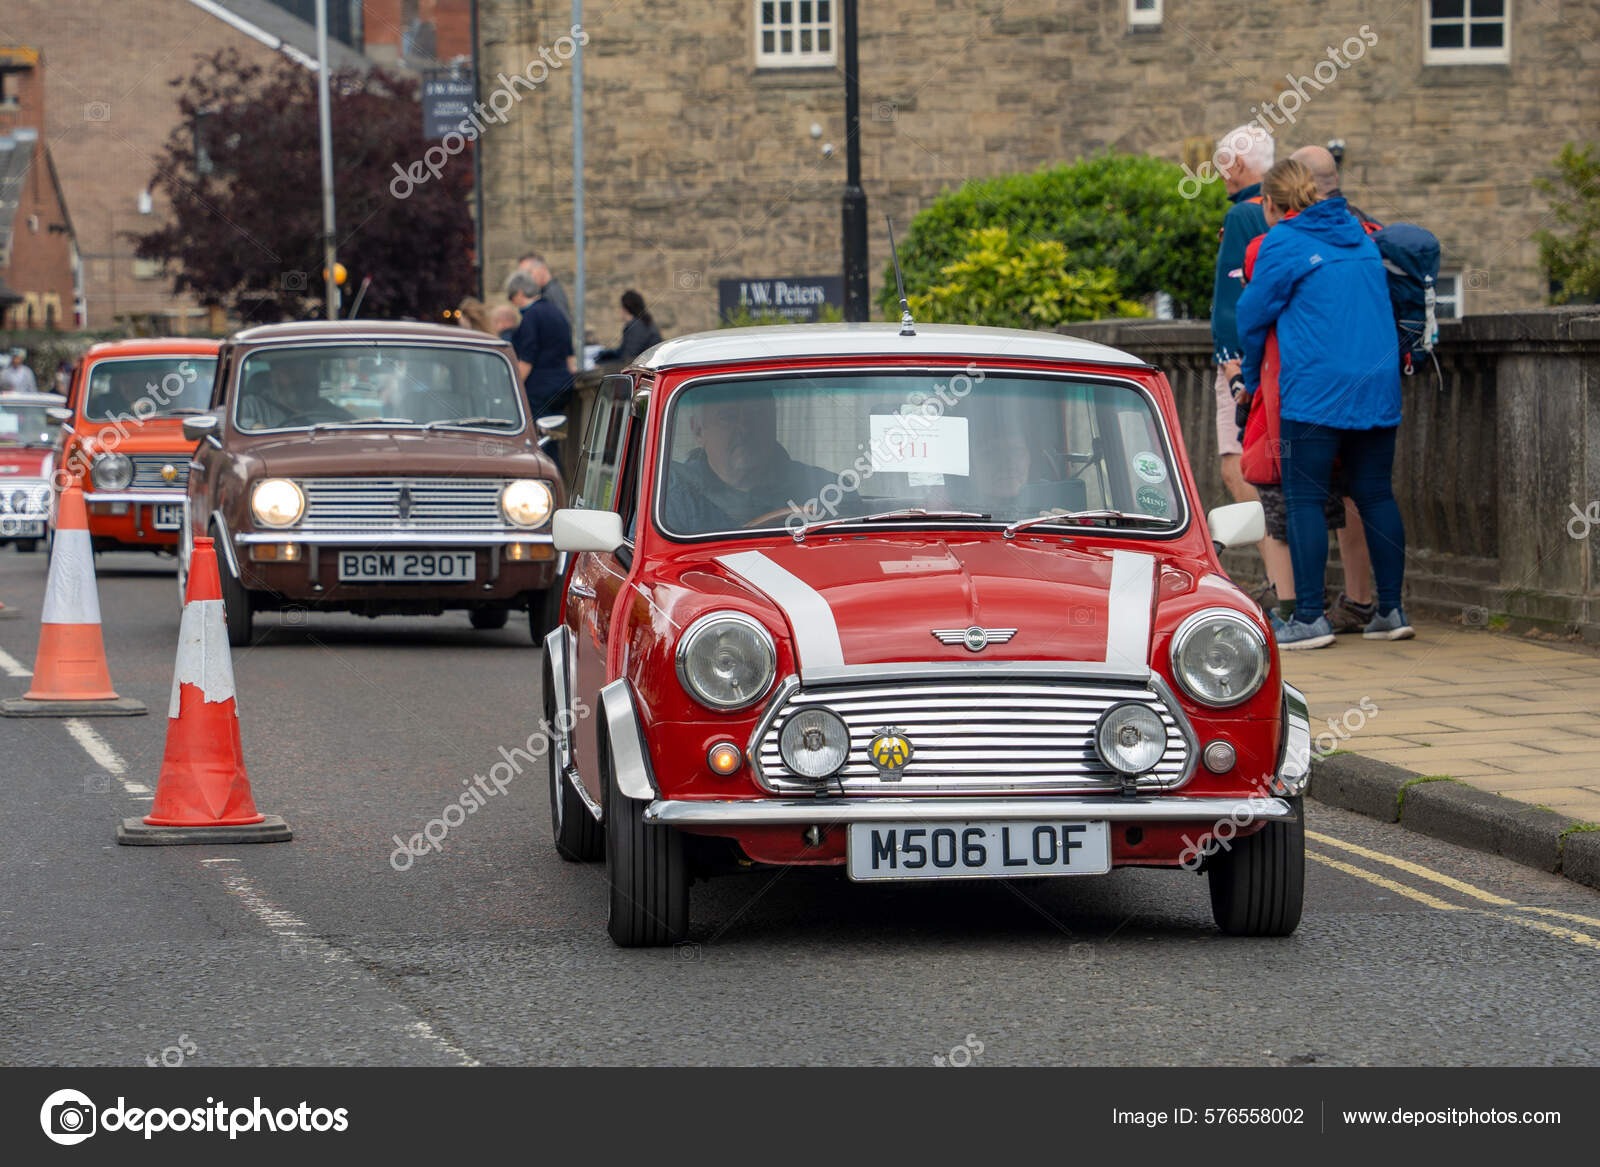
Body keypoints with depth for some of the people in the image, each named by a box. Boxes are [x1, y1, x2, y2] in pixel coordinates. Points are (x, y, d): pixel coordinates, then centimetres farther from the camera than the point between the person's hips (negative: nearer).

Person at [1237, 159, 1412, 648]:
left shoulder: (1282, 243, -5)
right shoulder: (1360, 236, 15)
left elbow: (1253, 313, 2)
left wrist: (1252, 380, 16)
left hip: (1314, 391, -7)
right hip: (1378, 388, 7)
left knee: (1304, 499, -3)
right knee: (1376, 495, 11)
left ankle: (1309, 617, -7)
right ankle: (1391, 610, 13)